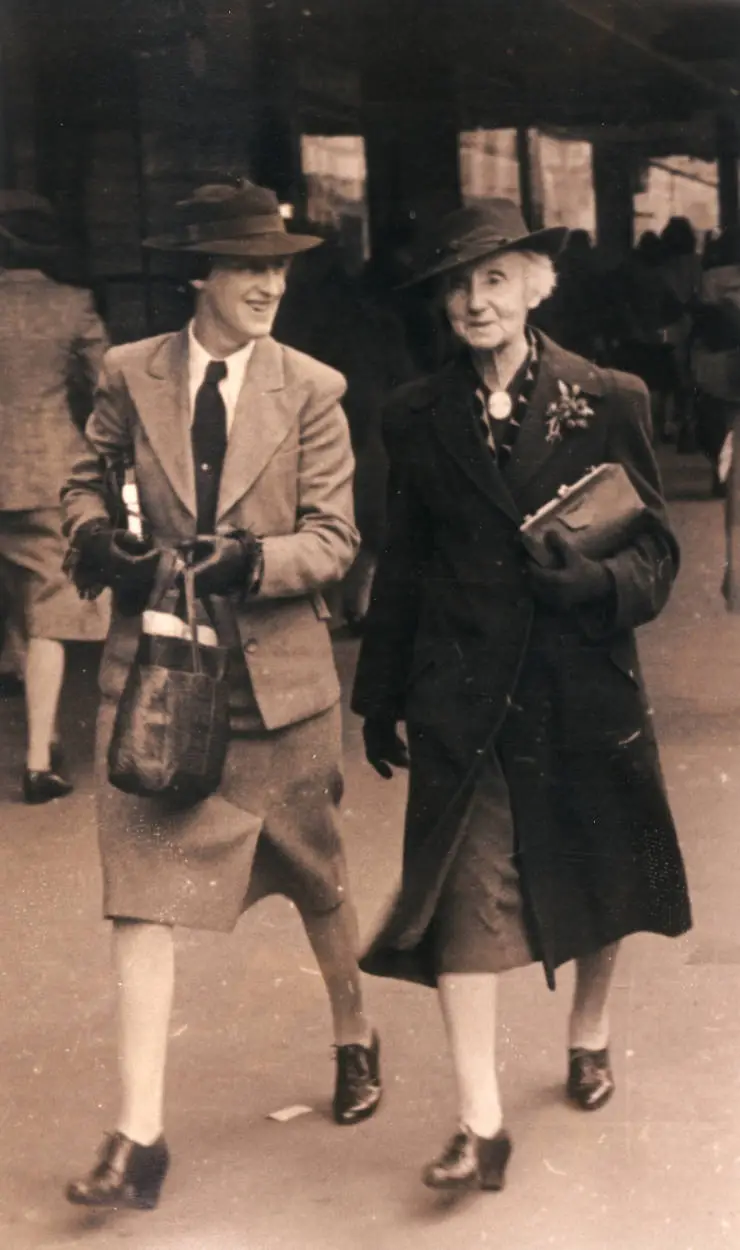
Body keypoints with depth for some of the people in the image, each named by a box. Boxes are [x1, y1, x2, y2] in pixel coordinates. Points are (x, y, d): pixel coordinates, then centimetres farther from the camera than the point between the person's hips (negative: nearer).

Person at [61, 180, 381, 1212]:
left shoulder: (312, 390, -5)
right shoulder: (130, 376, -1)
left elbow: (334, 538, -7)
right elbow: (86, 480, 12)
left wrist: (251, 559, -26)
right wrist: (94, 534, -11)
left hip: (278, 674, 0)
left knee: (316, 876, 17)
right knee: (142, 889, -6)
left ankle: (354, 1038, 45)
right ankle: (140, 1136, -1)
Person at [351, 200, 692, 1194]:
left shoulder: (608, 401, -2)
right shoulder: (419, 417, 3)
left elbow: (655, 547, 0)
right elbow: (403, 565, 9)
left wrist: (599, 581, -22)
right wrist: (379, 698, 11)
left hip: (585, 684, 0)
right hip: (463, 695, 0)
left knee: (597, 877, 17)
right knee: (465, 895, -8)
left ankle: (590, 1033, 44)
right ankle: (482, 1124, -3)